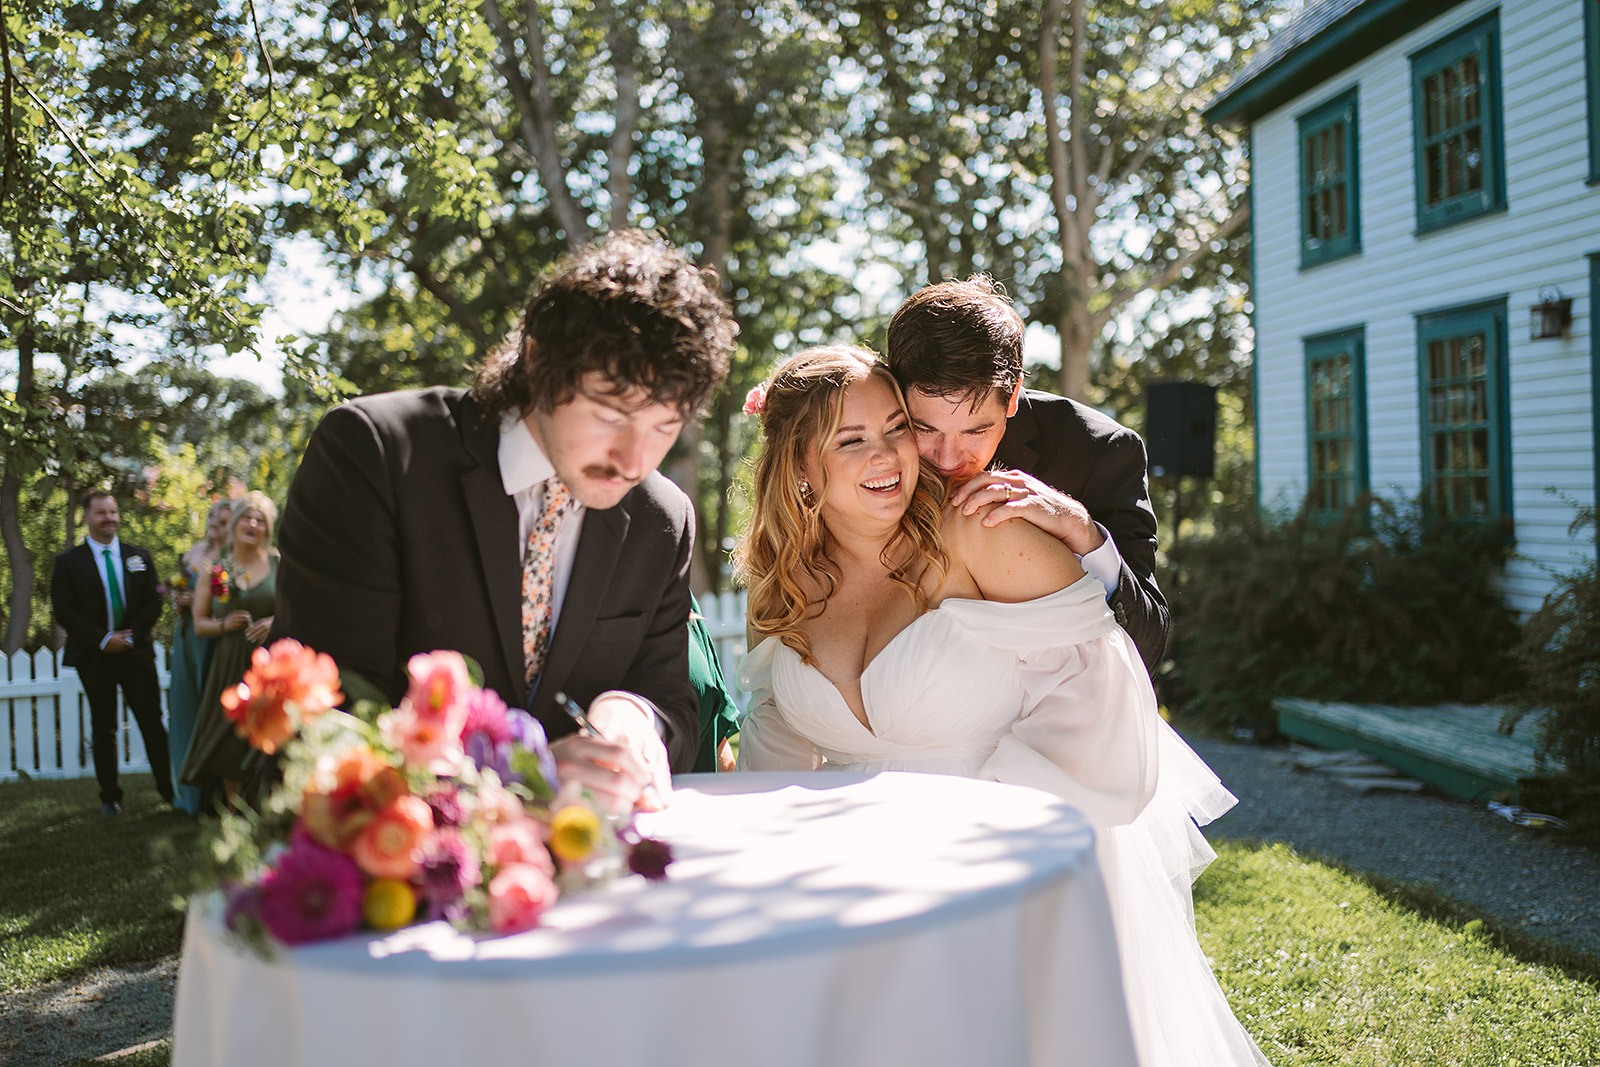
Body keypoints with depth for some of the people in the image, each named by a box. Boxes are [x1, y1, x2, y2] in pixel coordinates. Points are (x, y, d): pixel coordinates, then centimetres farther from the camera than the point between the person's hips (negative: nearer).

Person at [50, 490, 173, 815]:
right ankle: (110, 796, 13)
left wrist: (131, 635, -7)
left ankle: (168, 787, 4)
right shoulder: (68, 562, 4)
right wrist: (103, 639, -13)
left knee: (152, 723, -2)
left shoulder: (139, 556, 12)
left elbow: (153, 602, 8)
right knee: (103, 728, 5)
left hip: (136, 651, 1)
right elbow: (63, 610, -3)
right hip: (93, 657, -1)